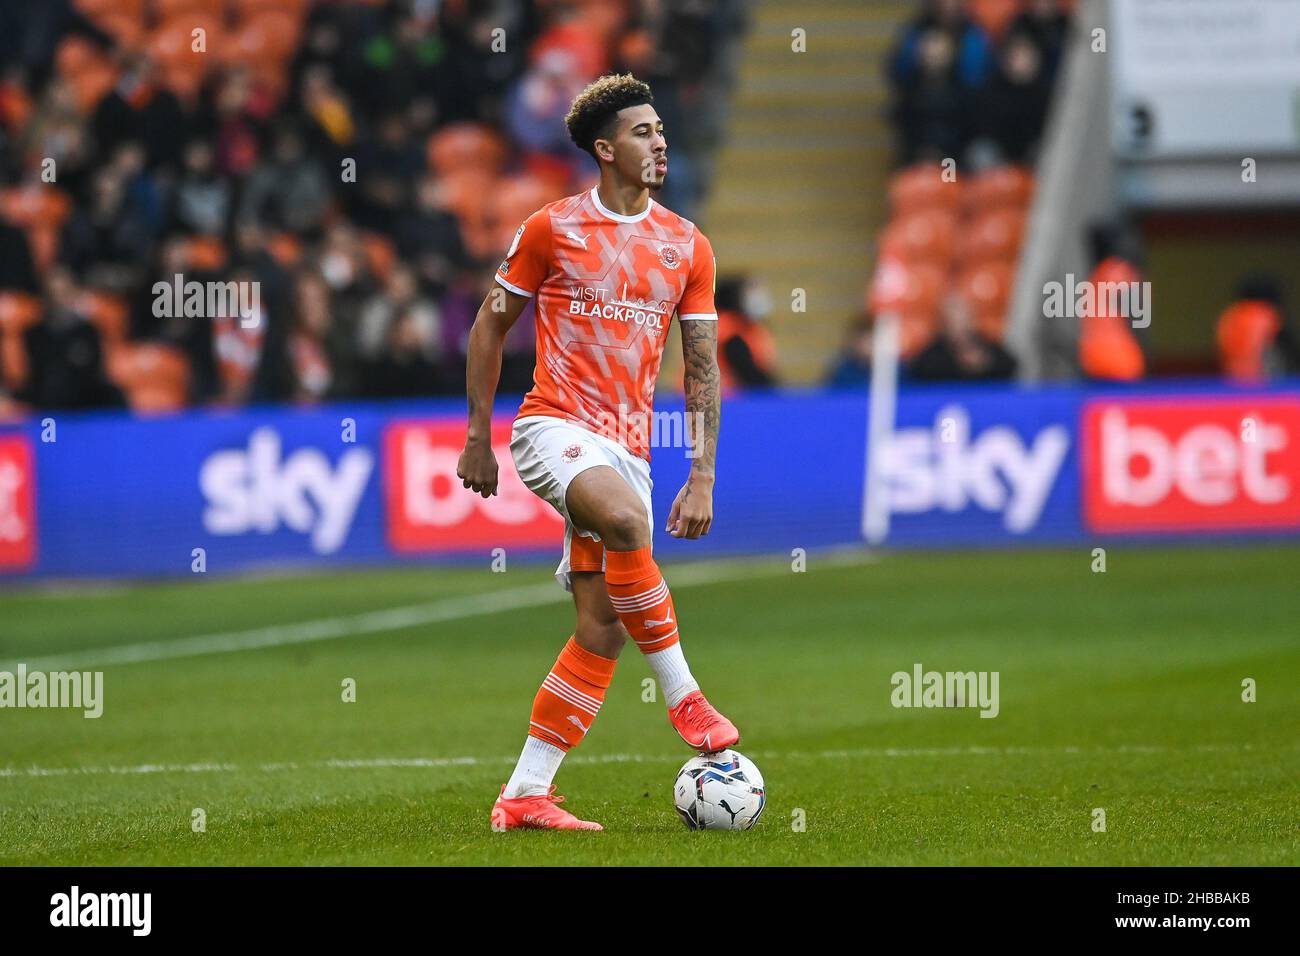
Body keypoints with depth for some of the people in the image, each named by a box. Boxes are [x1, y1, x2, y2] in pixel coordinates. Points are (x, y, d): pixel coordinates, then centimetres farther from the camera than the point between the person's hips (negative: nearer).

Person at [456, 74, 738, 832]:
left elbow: (702, 366, 11)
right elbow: (492, 324, 9)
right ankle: (683, 696, -23)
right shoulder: (553, 228, 0)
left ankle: (525, 796, 3)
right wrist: (478, 437, 7)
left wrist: (703, 477, 3)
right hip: (555, 424, -5)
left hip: (627, 446, 5)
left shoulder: (687, 246, 9)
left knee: (602, 628, -3)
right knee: (627, 522, -36)